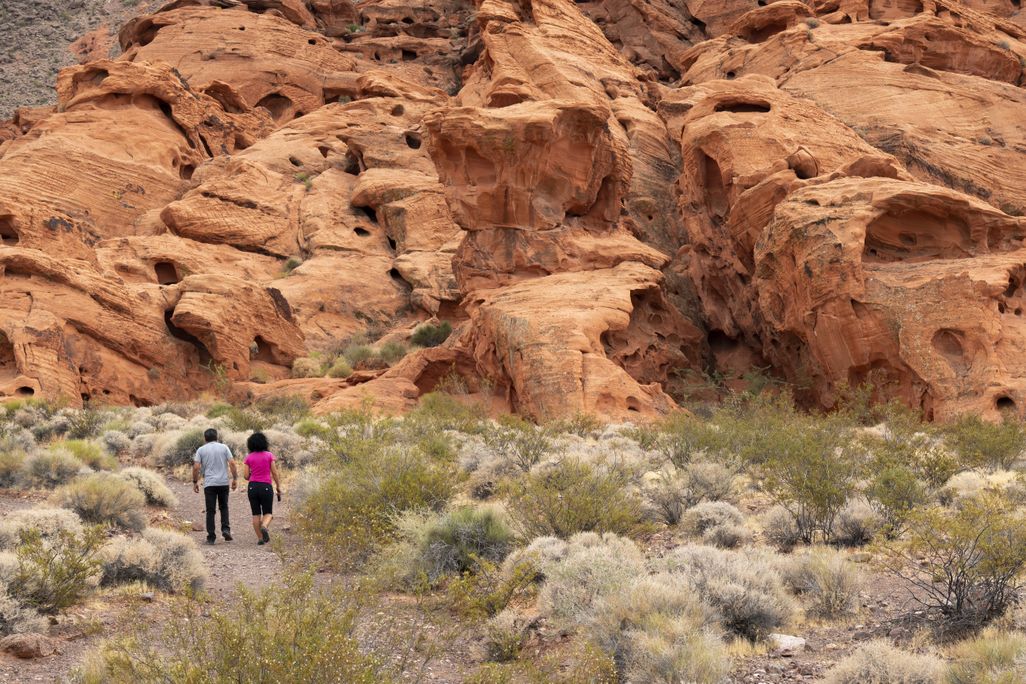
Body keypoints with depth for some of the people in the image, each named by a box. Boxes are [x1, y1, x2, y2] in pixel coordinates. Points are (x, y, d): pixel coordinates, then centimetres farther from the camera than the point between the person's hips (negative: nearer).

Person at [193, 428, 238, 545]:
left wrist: (195, 482, 5)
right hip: (223, 483, 1)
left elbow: (196, 467, -4)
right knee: (224, 507, 17)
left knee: (210, 511, 2)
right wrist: (235, 478, 4)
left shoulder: (201, 450, 3)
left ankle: (211, 537, 1)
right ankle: (225, 529, -1)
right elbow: (232, 463, -3)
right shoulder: (224, 448, 5)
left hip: (209, 484, -1)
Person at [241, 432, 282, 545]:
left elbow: (246, 476, 0)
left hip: (253, 486, 1)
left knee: (256, 514, 10)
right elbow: (274, 473, -1)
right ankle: (264, 526, -24)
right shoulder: (269, 455, -1)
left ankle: (260, 538, 6)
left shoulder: (248, 458, 1)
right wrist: (278, 486, 9)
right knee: (268, 513, 7)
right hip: (266, 487, -1)